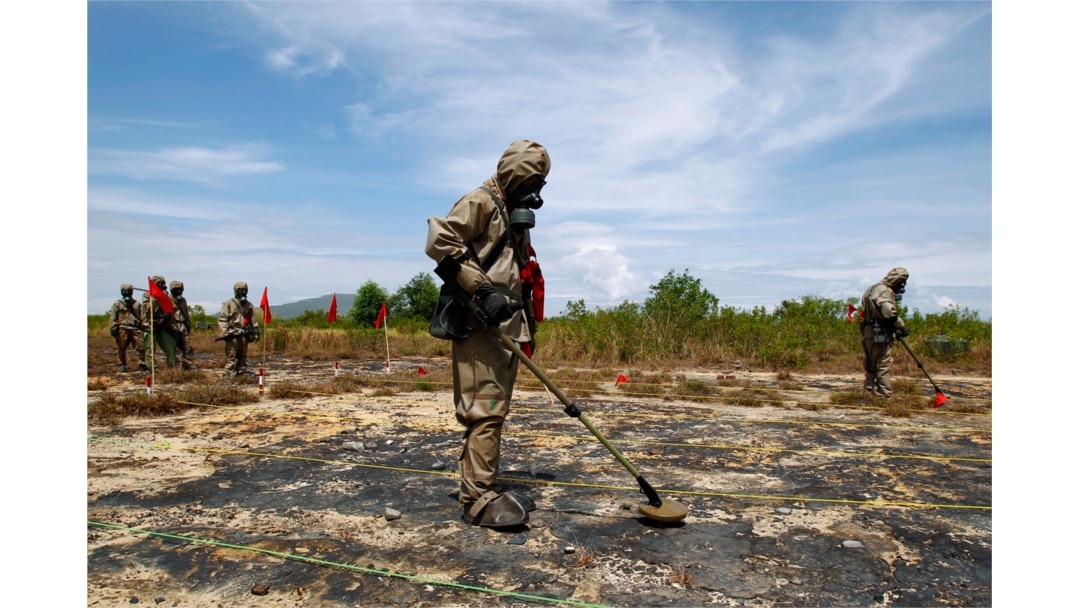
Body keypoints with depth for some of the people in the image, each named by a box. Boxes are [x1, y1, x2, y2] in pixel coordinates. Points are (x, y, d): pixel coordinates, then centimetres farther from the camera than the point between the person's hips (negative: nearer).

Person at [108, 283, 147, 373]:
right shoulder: (117, 304, 9)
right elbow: (113, 318, 5)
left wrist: (143, 327, 12)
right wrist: (113, 329, -4)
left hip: (135, 329, 1)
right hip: (123, 329, -1)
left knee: (141, 346, -6)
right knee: (121, 348, 4)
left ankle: (143, 365, 2)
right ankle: (123, 365, 15)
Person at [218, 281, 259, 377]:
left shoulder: (249, 305, 14)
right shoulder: (228, 304, 0)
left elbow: (253, 320, 16)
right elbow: (222, 319, -5)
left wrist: (256, 332, 9)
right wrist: (225, 332, -15)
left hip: (244, 334, 5)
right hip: (232, 334, -5)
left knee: (243, 355, 11)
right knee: (231, 354, -6)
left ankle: (242, 370, 16)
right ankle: (230, 371, -4)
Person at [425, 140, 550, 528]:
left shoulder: (515, 216, 23)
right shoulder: (480, 202, -5)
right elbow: (439, 241, -18)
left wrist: (528, 327, 23)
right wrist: (482, 290, -22)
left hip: (507, 325, 10)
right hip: (479, 324, -9)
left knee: (495, 409, 12)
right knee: (485, 409, -11)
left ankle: (482, 485, 23)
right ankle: (478, 498, -4)